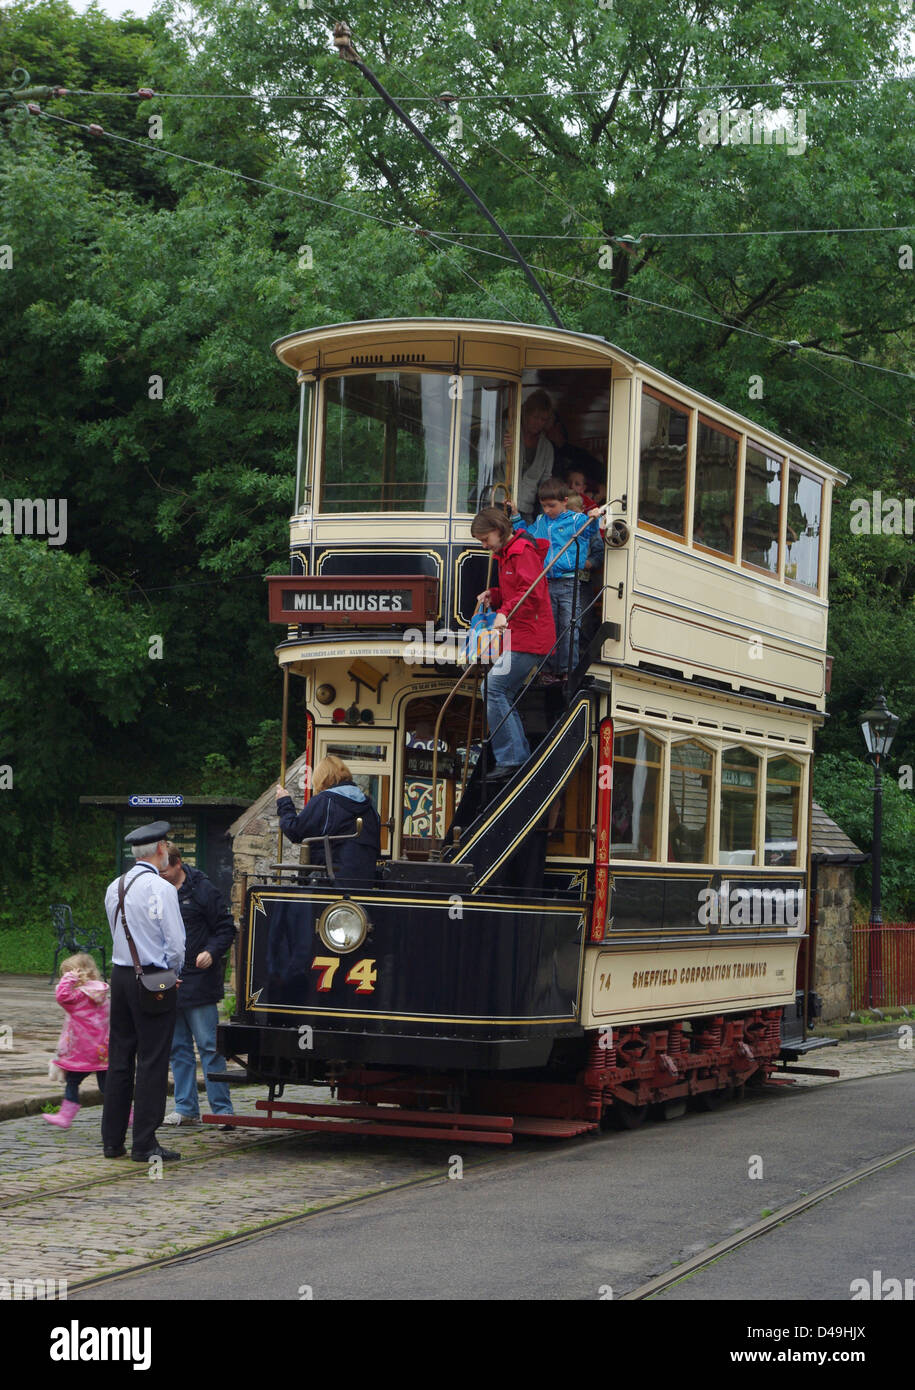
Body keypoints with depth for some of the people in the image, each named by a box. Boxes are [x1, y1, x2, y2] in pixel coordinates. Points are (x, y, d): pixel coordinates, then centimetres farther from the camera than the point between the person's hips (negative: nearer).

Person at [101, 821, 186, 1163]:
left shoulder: (115, 887, 9)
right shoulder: (161, 888, -14)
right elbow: (175, 944, -15)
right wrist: (171, 971, 5)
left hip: (120, 976, 7)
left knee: (119, 1059, 12)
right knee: (152, 1061, -3)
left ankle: (112, 1140, 15)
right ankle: (144, 1144, -3)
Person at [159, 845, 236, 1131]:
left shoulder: (202, 890, -5)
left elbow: (226, 929, -3)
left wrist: (212, 952, -19)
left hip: (198, 982, -6)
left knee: (209, 1047, -5)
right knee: (178, 1048, 10)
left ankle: (222, 1109, -1)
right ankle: (186, 1108, 16)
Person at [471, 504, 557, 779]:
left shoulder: (523, 551, -12)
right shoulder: (505, 554, 20)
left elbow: (531, 592, -22)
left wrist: (506, 613, -32)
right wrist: (493, 595, 9)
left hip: (529, 636, -11)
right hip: (518, 635, 11)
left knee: (493, 687, -15)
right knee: (504, 695, 10)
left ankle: (510, 759, -15)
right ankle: (522, 757, 14)